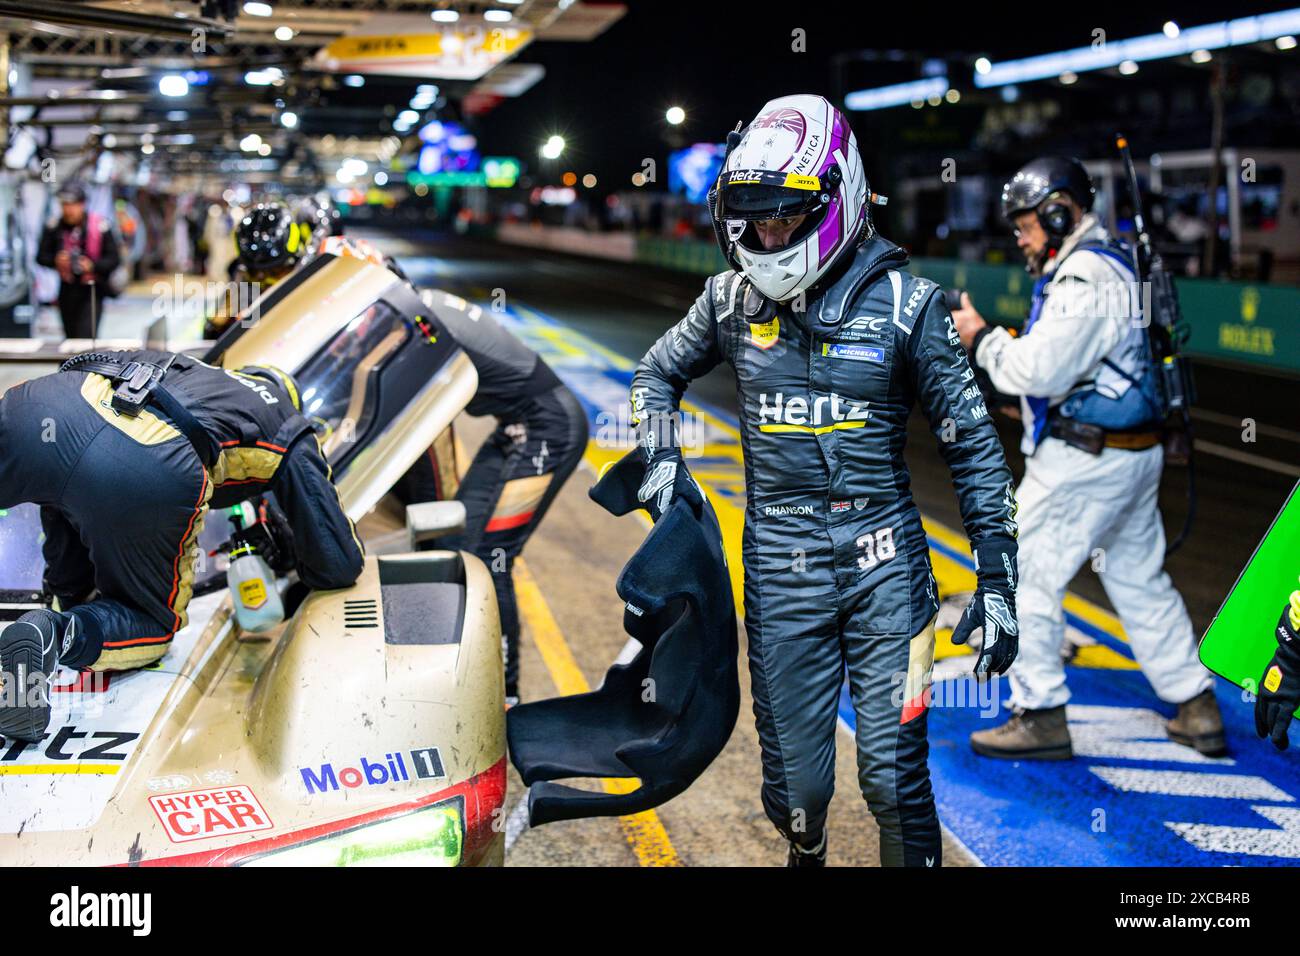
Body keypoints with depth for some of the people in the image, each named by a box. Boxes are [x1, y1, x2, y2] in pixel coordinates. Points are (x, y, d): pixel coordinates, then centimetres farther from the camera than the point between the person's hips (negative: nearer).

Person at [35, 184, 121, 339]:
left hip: (91, 291, -4)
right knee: (71, 337, 14)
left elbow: (114, 259, -9)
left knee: (86, 337, -16)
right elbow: (41, 256, 4)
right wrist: (56, 260, -18)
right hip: (67, 290, 4)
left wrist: (92, 266, -26)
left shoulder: (99, 226, -11)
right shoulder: (54, 227, -1)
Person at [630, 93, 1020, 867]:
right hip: (779, 566, 2)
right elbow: (656, 375, 22)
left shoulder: (904, 302, -7)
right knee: (796, 781, 10)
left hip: (884, 564, -2)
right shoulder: (734, 300, 2)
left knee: (894, 776, -5)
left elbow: (973, 443, -2)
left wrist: (997, 582, -4)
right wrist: (663, 462, 5)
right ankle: (805, 854, 41)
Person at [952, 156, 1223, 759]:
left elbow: (1040, 370, -22)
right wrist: (986, 336, 9)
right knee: (1140, 579, 16)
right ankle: (1197, 709, 22)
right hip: (1132, 455, 10)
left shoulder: (1085, 275, -18)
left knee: (1026, 575, -2)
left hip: (1083, 461, -10)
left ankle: (1041, 716, 3)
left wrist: (982, 337, -8)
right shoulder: (1115, 265, 15)